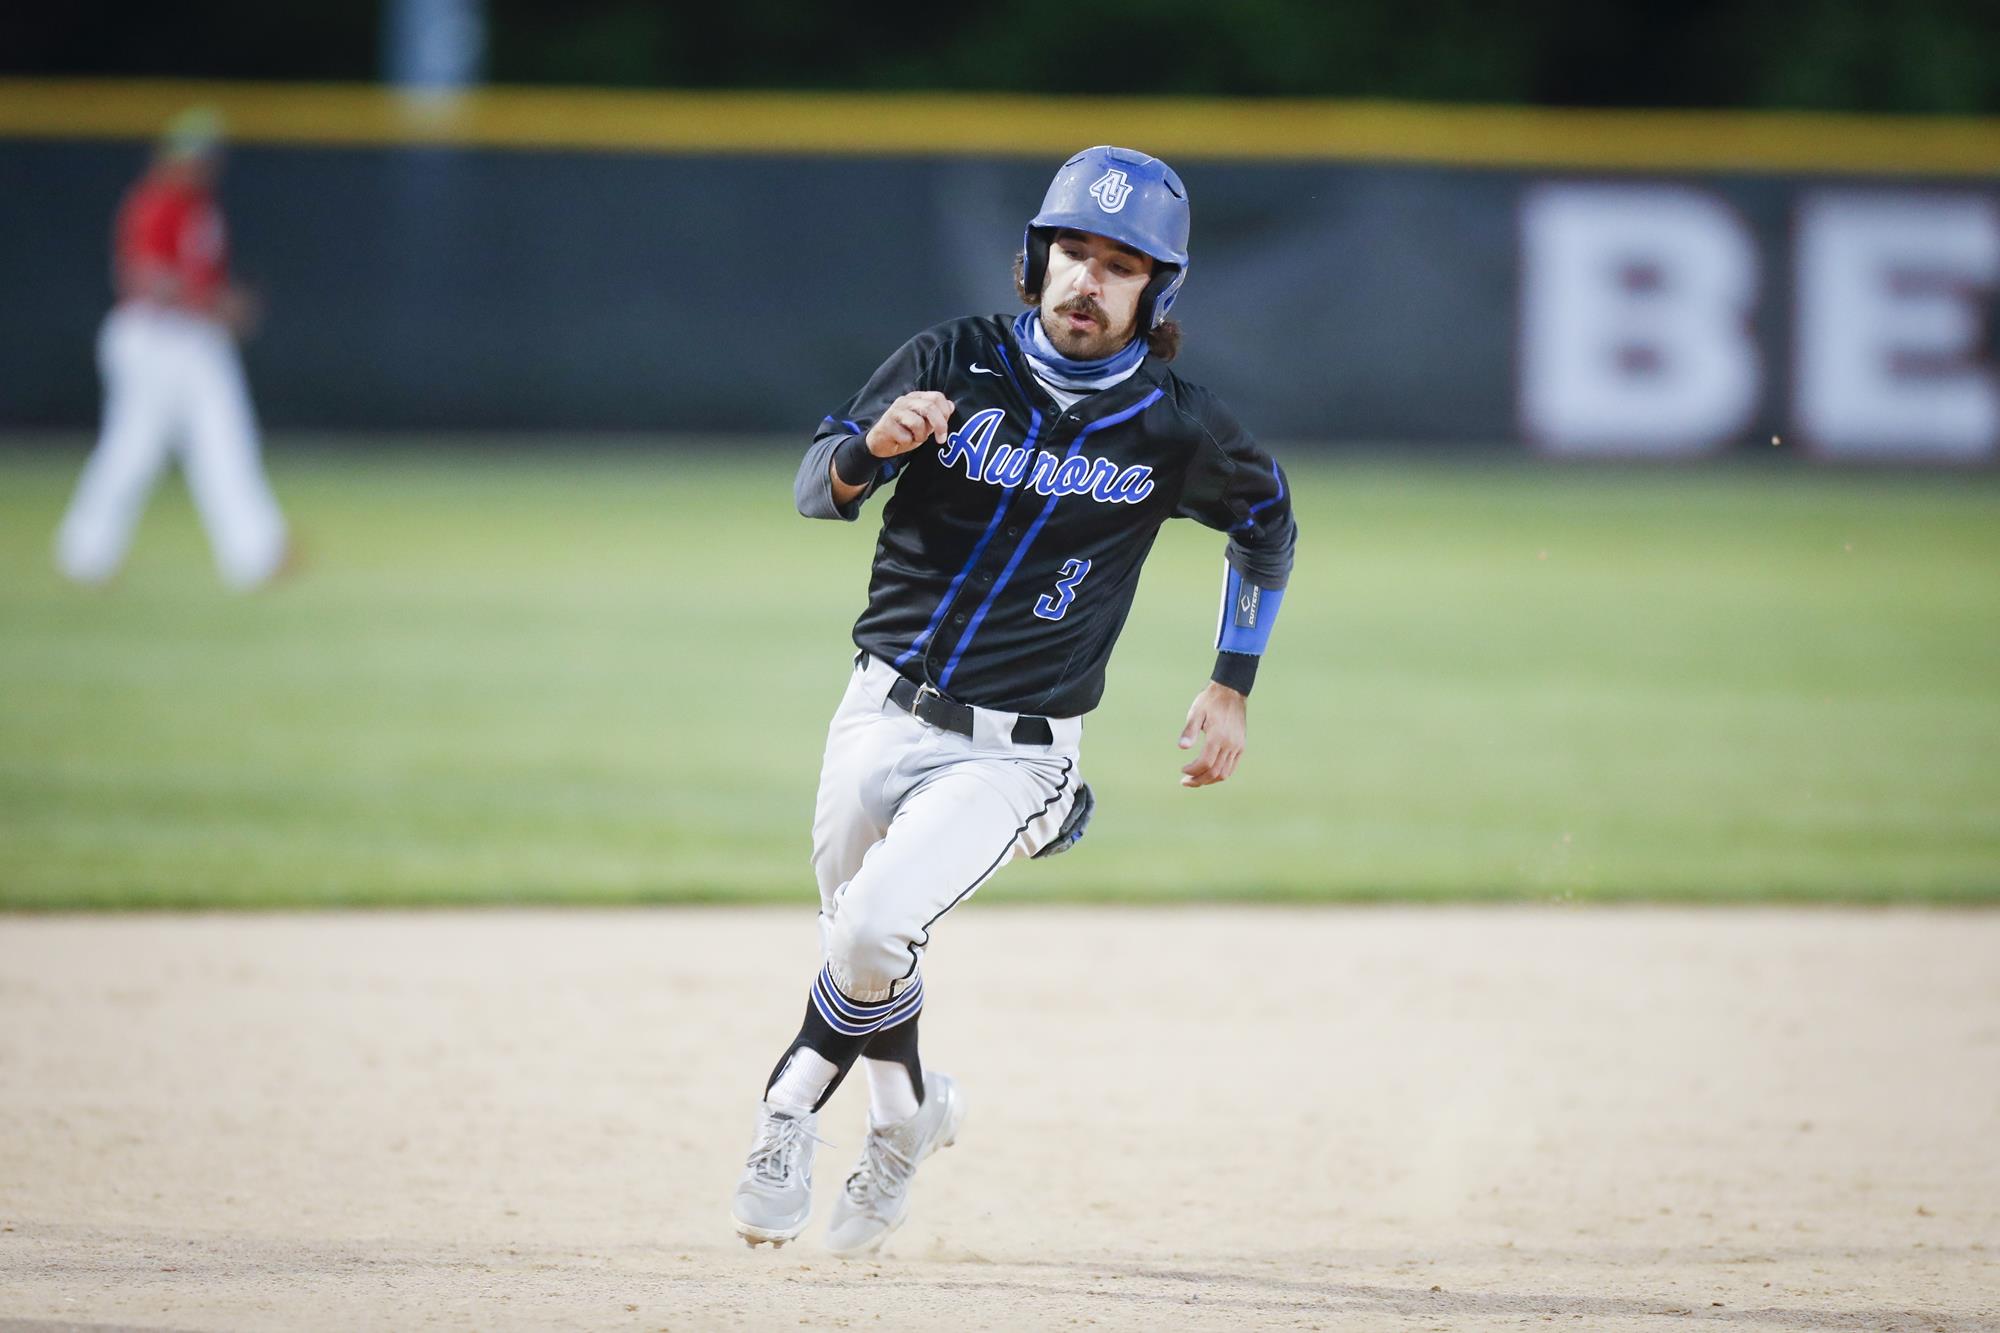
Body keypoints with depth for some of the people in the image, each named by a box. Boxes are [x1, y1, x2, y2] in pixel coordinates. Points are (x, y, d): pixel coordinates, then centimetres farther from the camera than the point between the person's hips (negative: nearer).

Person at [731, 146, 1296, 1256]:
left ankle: (793, 1104, 2)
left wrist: (1230, 688, 10)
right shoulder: (955, 364, -4)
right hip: (881, 720, 3)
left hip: (1014, 754, -3)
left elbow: (1266, 519, 14)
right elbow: (817, 490, -4)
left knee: (872, 929, -22)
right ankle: (906, 1111, 42)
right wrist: (874, 445, -27)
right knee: (861, 953, 13)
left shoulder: (1176, 430, -5)